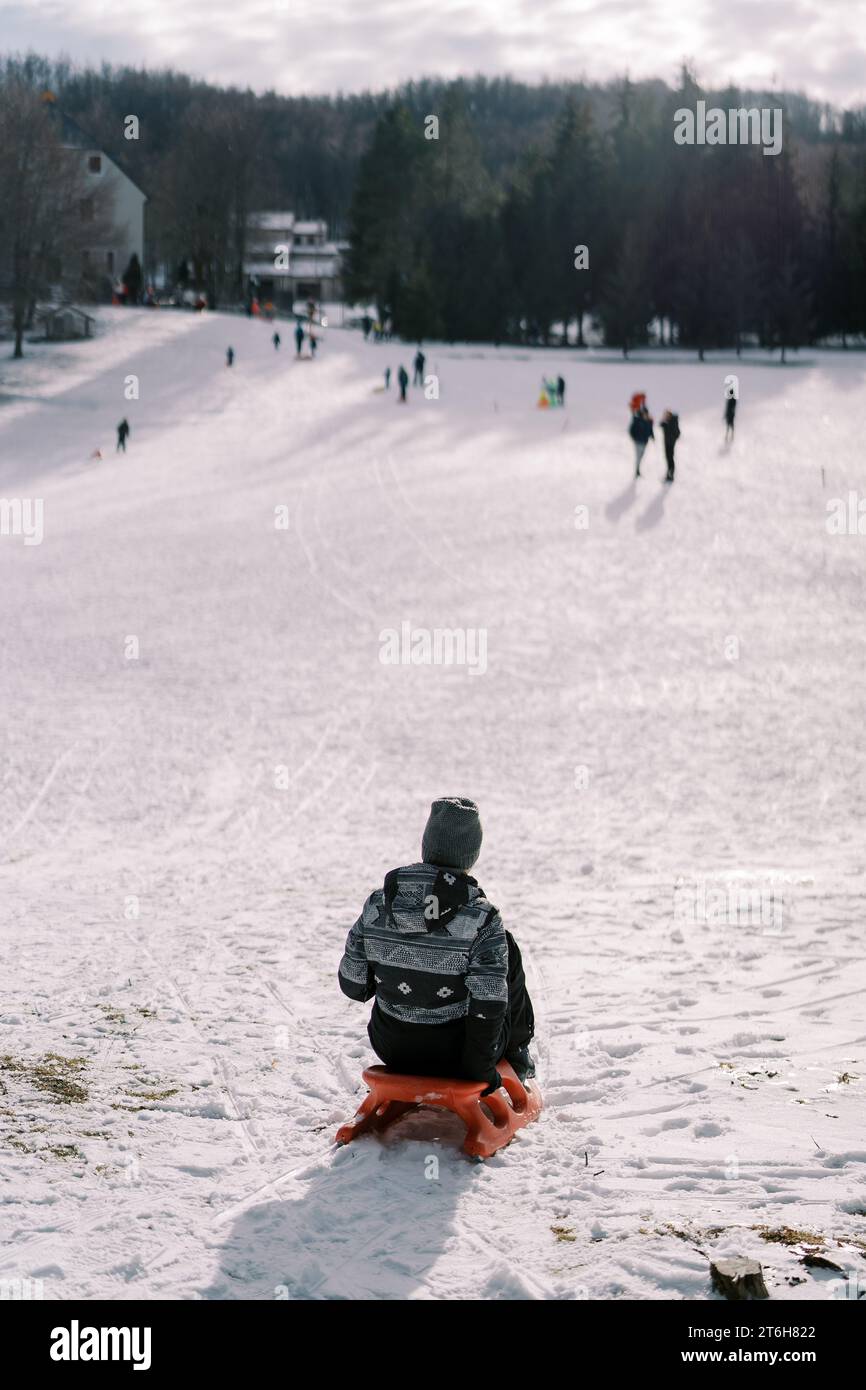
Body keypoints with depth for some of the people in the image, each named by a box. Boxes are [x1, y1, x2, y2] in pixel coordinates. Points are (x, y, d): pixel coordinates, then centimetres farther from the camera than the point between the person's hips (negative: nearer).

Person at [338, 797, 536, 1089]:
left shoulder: (378, 903, -8)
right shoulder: (482, 919, -20)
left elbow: (352, 984, 0)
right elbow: (488, 1006, -21)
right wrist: (481, 1067, -7)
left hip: (391, 1049, 4)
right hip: (456, 1058, -4)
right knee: (508, 954, 17)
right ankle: (516, 1053, 35)